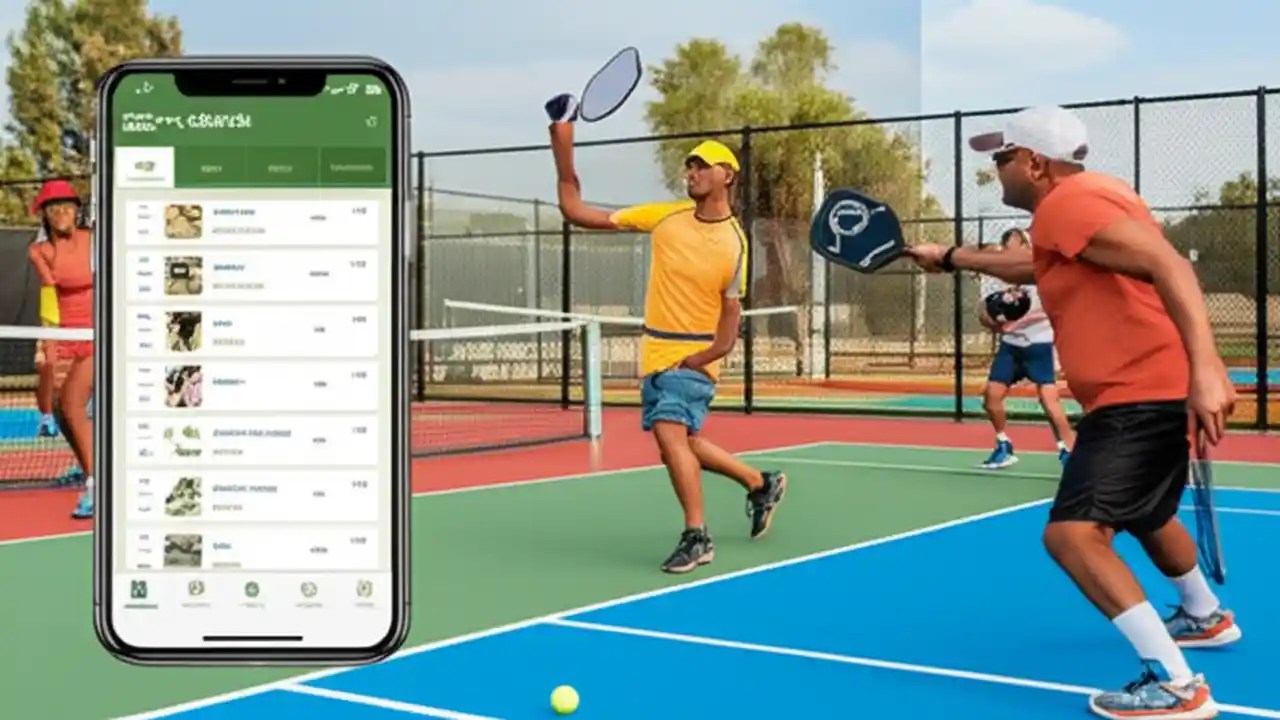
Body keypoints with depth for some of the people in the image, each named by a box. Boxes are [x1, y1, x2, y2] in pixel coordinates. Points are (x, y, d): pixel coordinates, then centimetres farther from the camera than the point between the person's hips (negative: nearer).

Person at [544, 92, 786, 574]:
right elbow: (576, 211, -1)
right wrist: (563, 152, -9)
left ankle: (696, 536, -12)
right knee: (680, 442, 16)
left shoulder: (733, 241, -9)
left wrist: (705, 356, -22)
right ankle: (761, 484, 37)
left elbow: (731, 312, -6)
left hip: (693, 358, -6)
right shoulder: (665, 217, 1)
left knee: (669, 431, -23)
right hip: (655, 354, 6)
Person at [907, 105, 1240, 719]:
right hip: (1147, 390, 11)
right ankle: (1207, 616, 55)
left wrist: (1205, 368, -38)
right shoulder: (1073, 203, 16)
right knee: (1143, 515, 33)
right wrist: (950, 258, 42)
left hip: (1142, 395, -11)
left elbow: (1170, 267, -28)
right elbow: (1034, 265, 36)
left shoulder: (1069, 202, -16)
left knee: (1072, 533, -19)